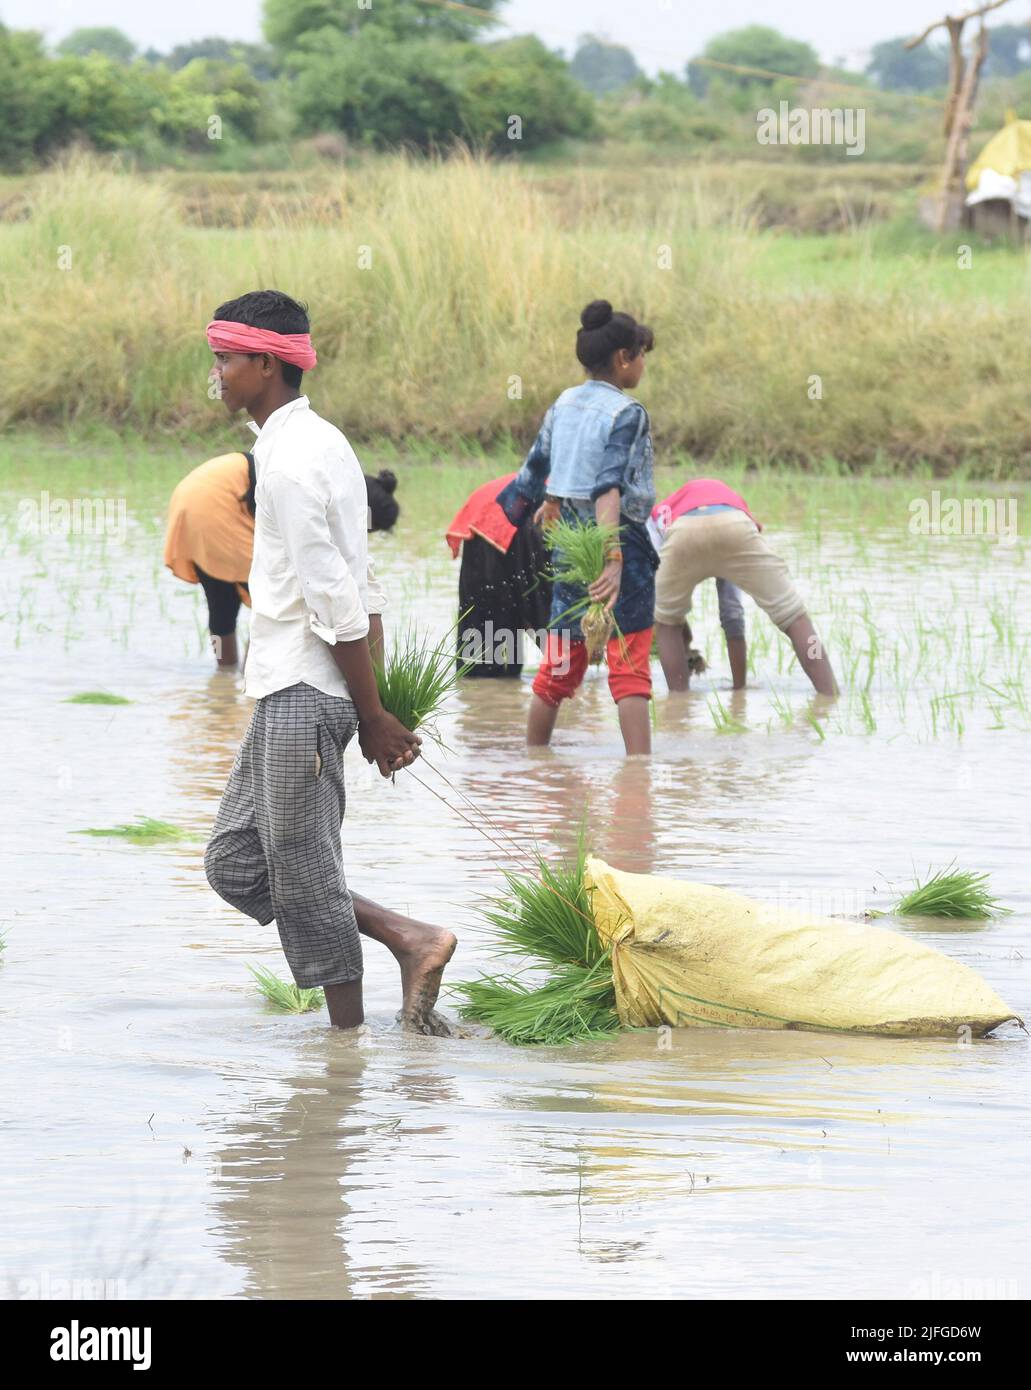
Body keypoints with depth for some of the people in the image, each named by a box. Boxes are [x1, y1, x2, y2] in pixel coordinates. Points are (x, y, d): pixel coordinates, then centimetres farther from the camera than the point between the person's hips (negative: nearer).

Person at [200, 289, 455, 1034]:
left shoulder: (291, 461, -16)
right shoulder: (322, 443, 16)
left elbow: (337, 603, -18)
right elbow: (360, 592, 17)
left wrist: (372, 716, -15)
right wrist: (376, 708, 16)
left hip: (303, 693, -10)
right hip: (288, 691, 10)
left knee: (305, 876, -3)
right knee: (235, 862, 11)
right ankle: (410, 939, 10)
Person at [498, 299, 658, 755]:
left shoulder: (563, 406, 8)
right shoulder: (627, 414, -13)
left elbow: (535, 467, 19)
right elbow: (610, 486, -25)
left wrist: (546, 505, 42)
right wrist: (613, 558, -35)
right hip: (621, 543, -7)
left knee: (558, 667, 16)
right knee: (629, 667, -9)